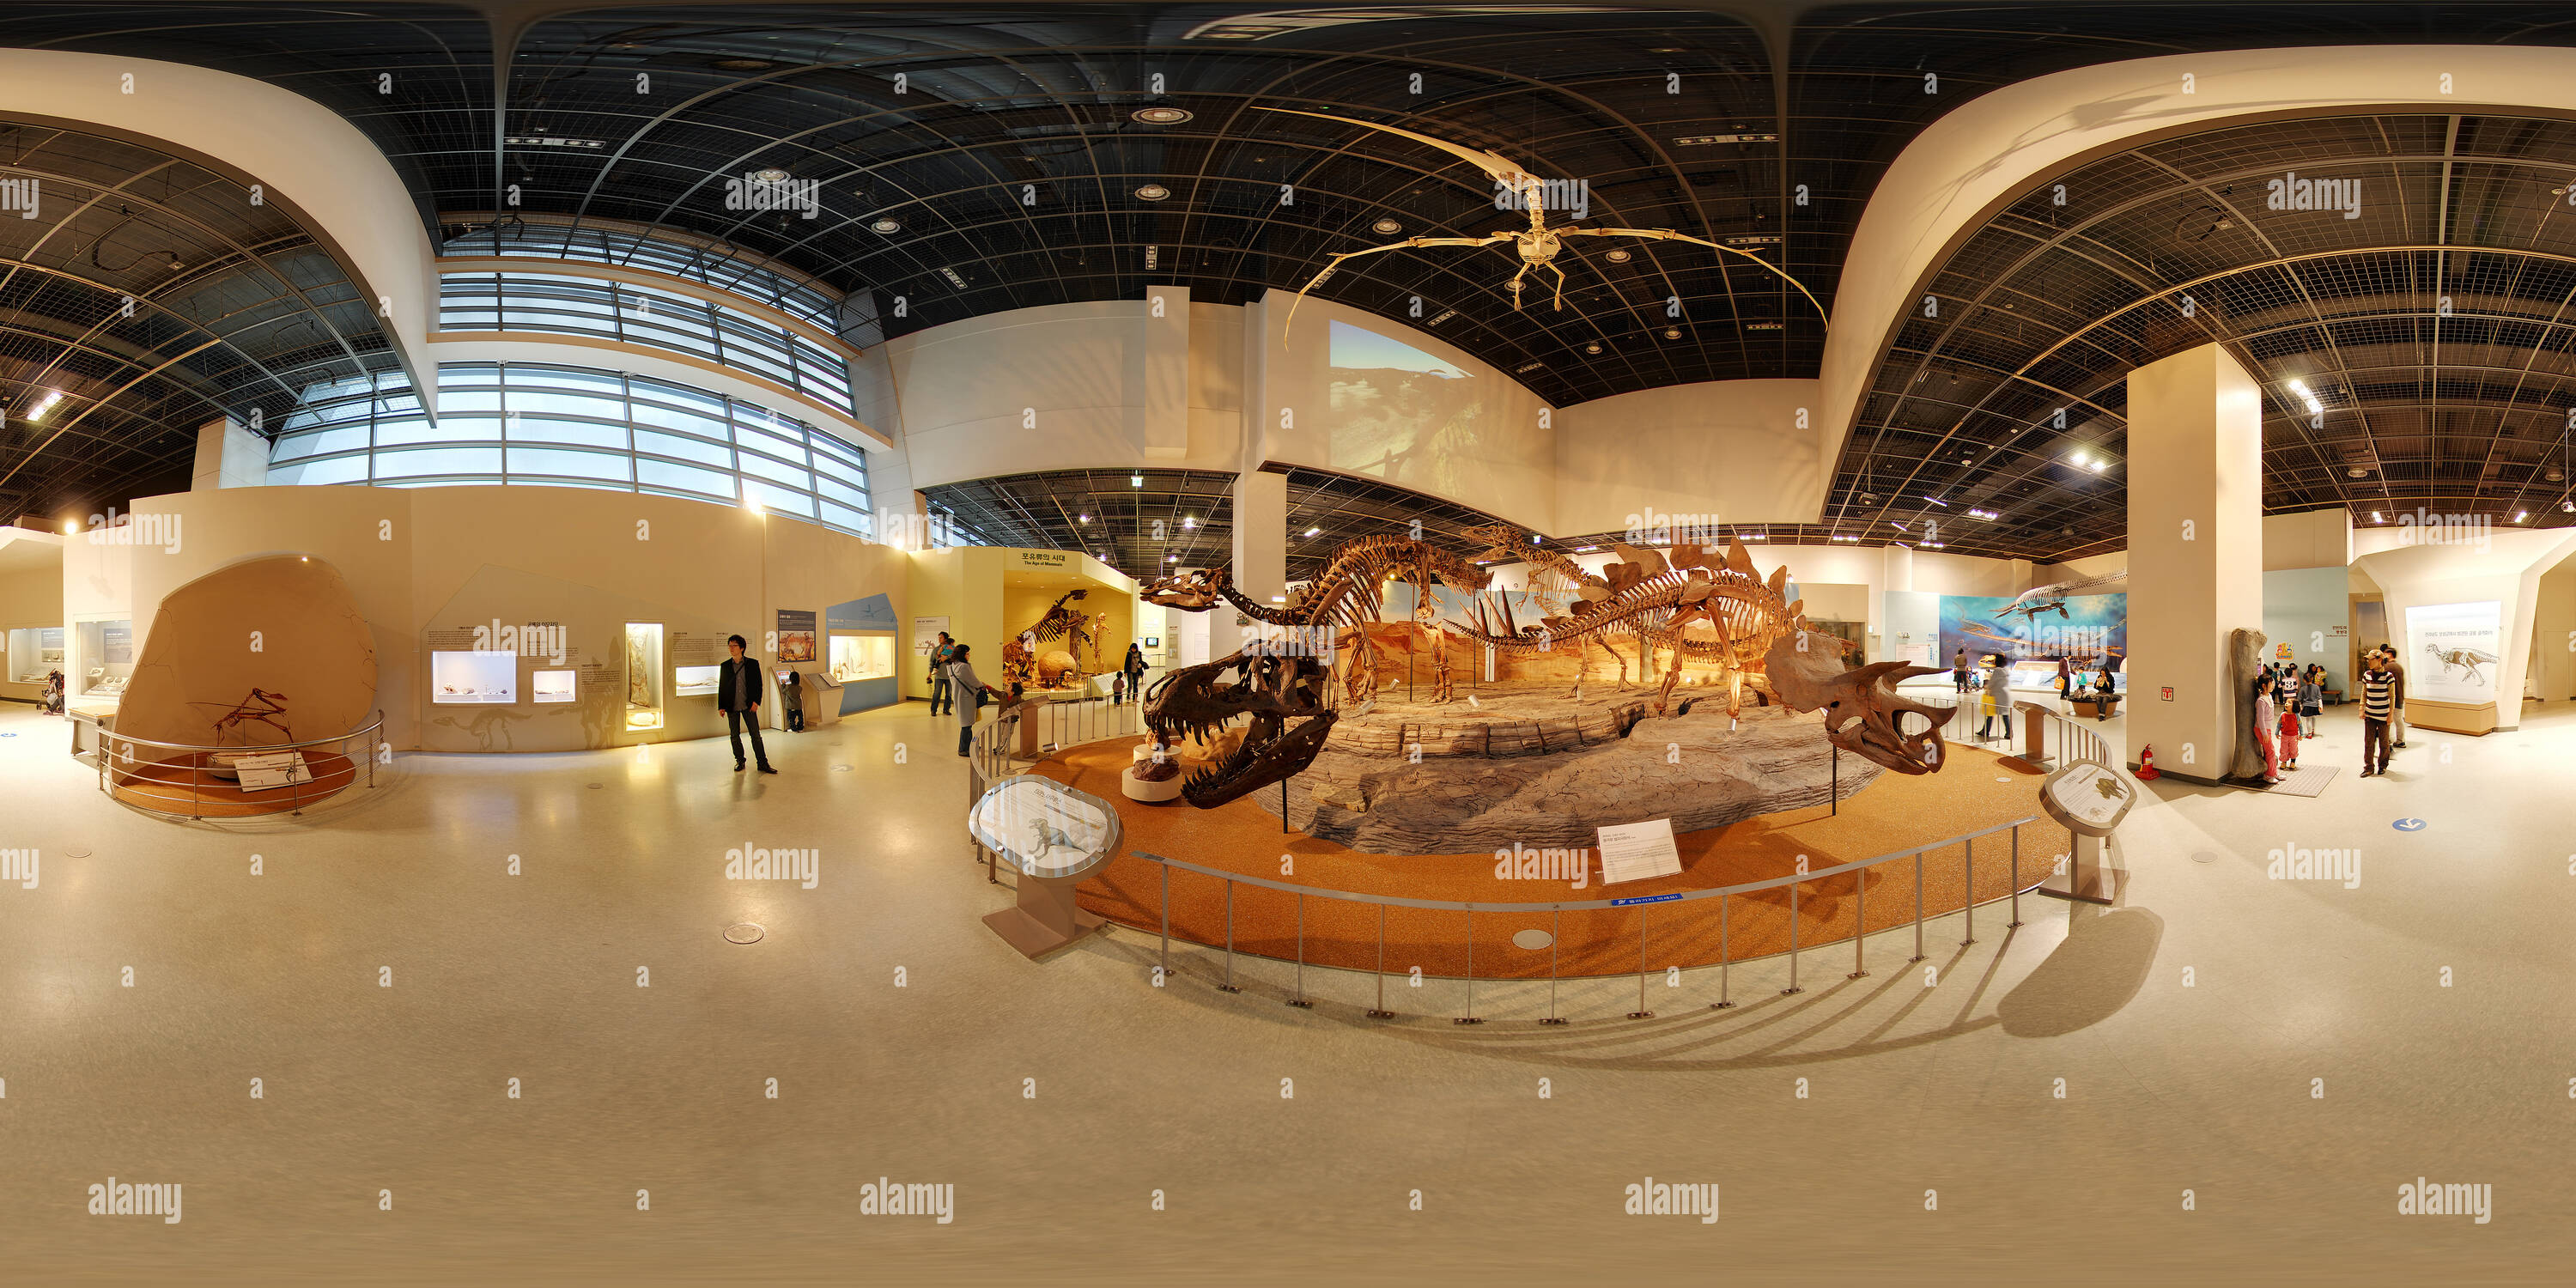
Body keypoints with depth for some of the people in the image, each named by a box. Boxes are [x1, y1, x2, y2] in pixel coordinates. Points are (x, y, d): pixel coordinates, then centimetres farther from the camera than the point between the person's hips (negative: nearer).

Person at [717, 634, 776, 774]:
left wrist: (756, 701, -8)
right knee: (734, 735, 7)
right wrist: (721, 706, 3)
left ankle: (763, 763, 1)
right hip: (732, 706, 2)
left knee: (755, 734, -3)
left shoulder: (753, 663, 2)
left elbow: (758, 684, 2)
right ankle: (740, 761, 21)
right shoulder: (725, 666, 6)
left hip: (748, 705, -2)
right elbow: (721, 687, 9)